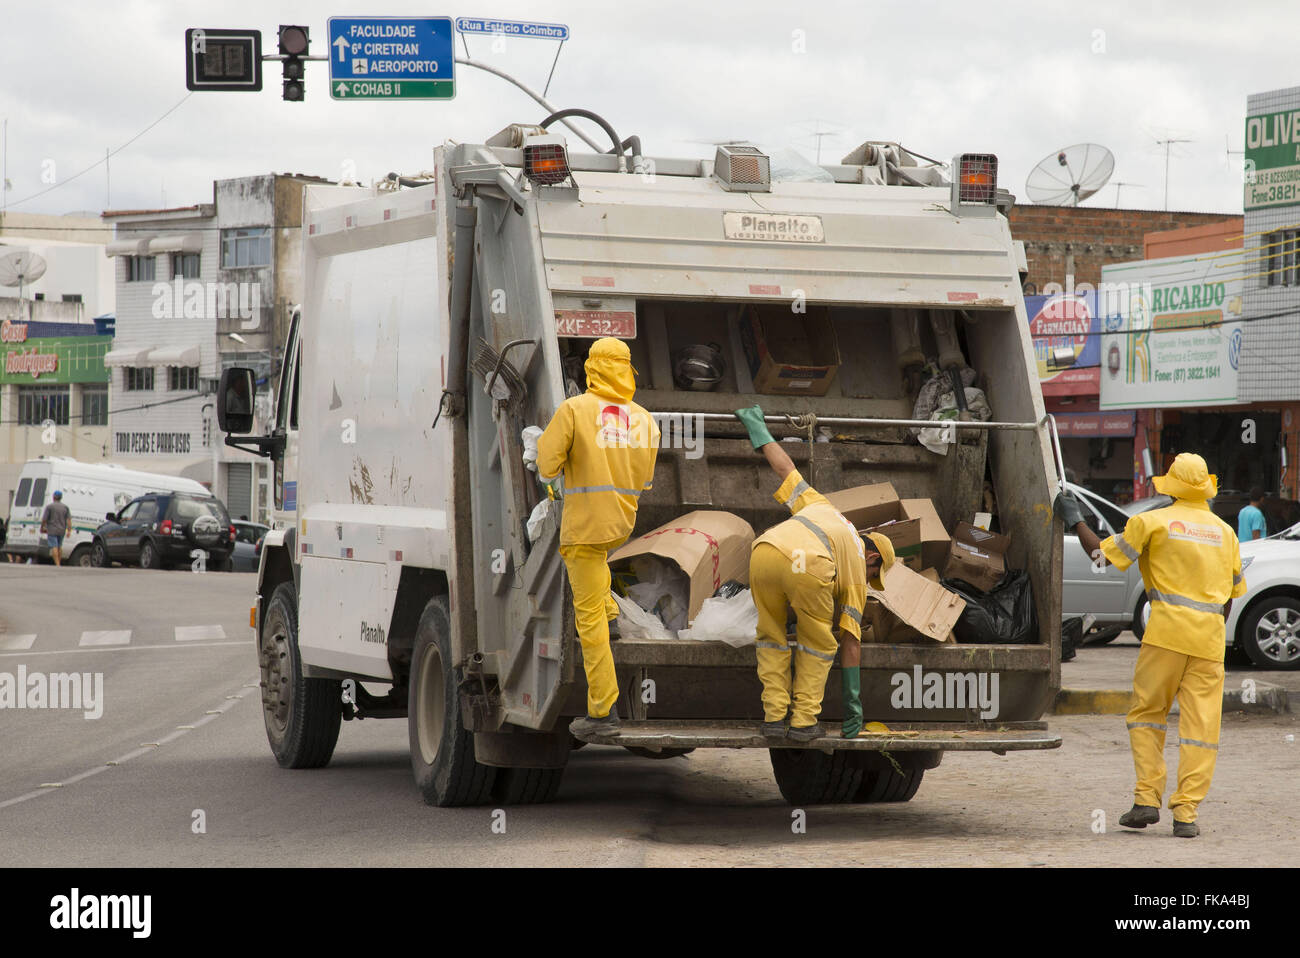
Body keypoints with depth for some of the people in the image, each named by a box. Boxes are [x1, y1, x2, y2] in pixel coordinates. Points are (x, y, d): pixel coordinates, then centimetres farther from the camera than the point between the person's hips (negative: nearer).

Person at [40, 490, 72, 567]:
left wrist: (42, 528, 7)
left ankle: (57, 564, -18)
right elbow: (69, 519, -2)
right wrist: (68, 531, -3)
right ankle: (59, 562, 23)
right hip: (62, 530, 5)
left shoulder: (49, 507, -7)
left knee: (54, 547, -8)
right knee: (59, 546, 18)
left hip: (52, 530, -5)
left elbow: (44, 519, -8)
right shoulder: (65, 507, 6)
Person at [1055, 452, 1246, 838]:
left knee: (1146, 713, 10)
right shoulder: (1225, 532, 14)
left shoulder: (1152, 522, 1)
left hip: (1167, 632, -3)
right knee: (1200, 725, 2)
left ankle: (1147, 799, 1)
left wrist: (1075, 520, 18)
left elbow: (1102, 554, 5)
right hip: (1210, 639, 3)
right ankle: (1186, 812, -3)